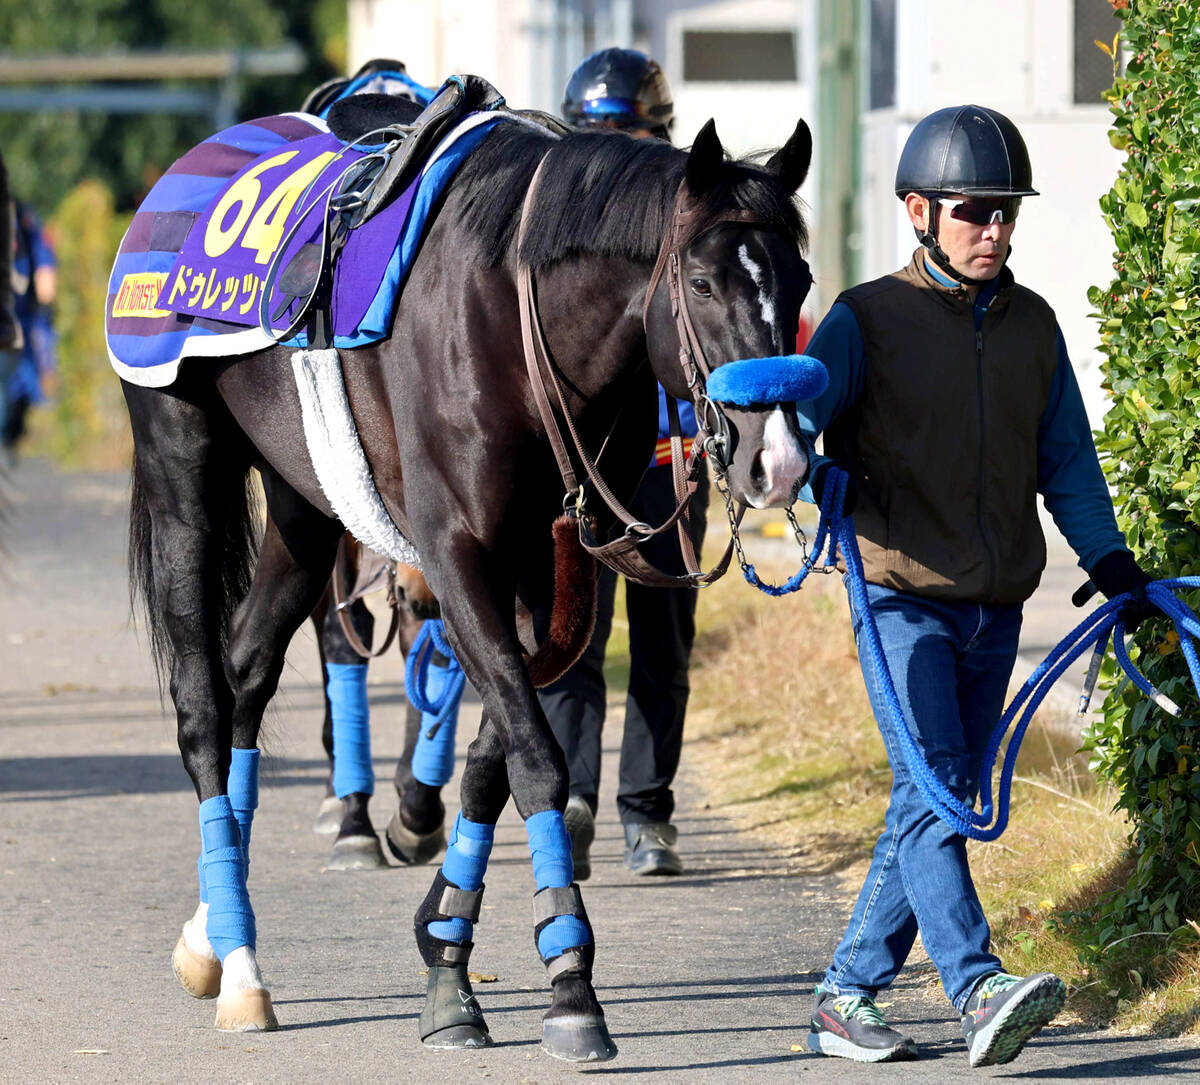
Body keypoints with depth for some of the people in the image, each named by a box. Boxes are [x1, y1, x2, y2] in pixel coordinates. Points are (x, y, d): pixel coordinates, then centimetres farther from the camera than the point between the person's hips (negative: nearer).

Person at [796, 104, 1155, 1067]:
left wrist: (1111, 561, 7)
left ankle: (847, 996, 16)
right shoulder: (867, 320, -2)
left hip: (997, 607, 6)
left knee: (948, 804, 7)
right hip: (904, 597, -6)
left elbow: (1066, 456, 16)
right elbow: (801, 417, -11)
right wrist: (817, 471, -33)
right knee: (932, 788, -19)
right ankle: (981, 994, -31)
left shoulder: (1032, 326, 12)